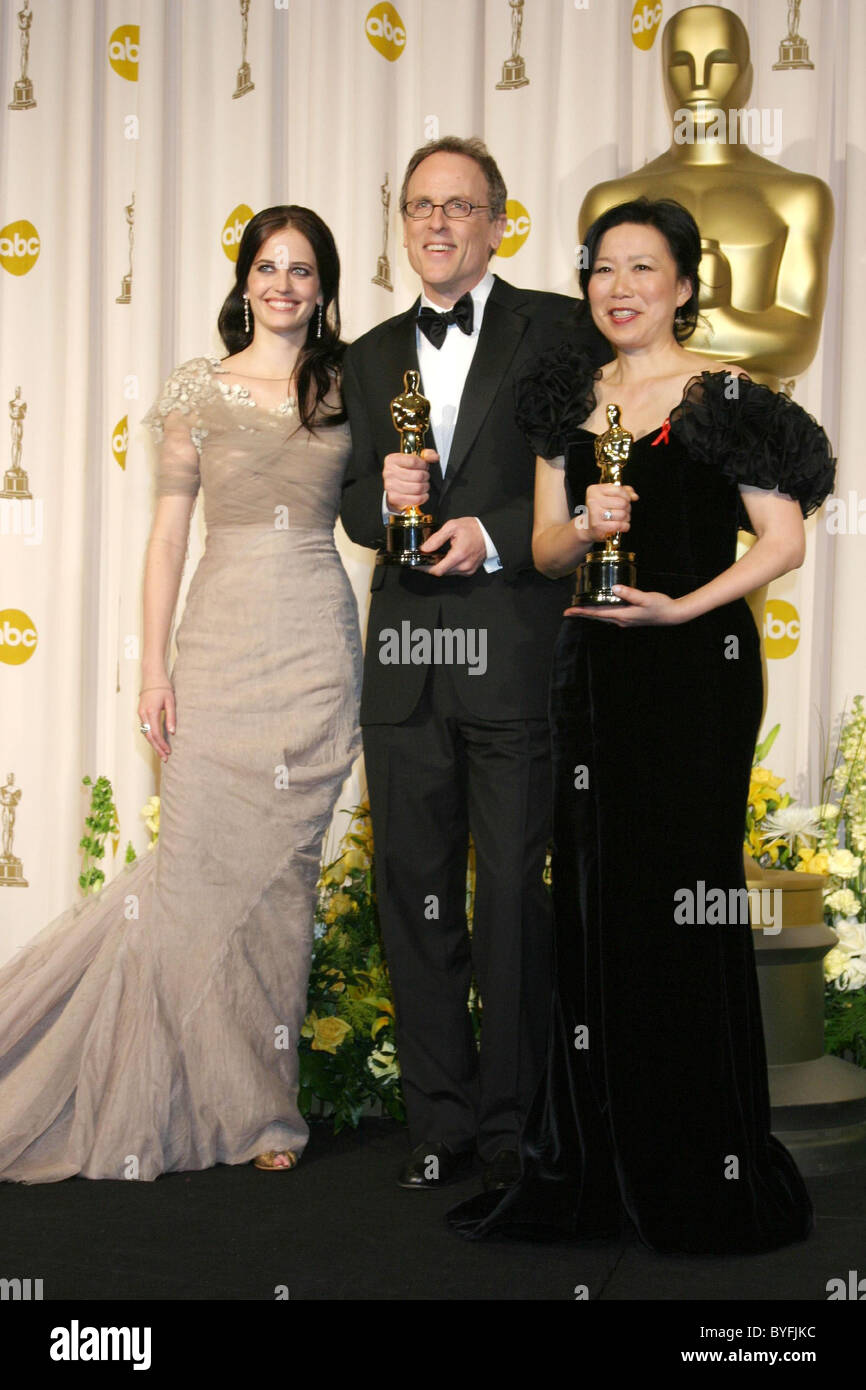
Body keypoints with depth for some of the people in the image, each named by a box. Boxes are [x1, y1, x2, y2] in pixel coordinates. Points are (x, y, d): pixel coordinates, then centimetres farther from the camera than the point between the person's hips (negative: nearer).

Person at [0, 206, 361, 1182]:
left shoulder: (347, 390, 9)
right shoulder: (199, 388, 5)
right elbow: (168, 531, 3)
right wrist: (154, 667, -3)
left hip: (317, 643, 1)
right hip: (222, 639, -1)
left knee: (282, 870, 2)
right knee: (201, 863, -5)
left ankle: (260, 1098, 14)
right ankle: (222, 1097, 10)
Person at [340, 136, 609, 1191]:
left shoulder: (559, 331, 2)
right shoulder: (373, 355, 16)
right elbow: (356, 508, 17)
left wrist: (496, 535, -15)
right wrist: (385, 498, -6)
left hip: (516, 658, -4)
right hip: (405, 661, 5)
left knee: (516, 898, 0)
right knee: (414, 898, 8)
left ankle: (515, 1125, 12)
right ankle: (440, 1122, 18)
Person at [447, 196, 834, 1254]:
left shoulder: (725, 397, -3)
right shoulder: (568, 401, 13)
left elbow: (784, 540, -6)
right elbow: (543, 549, 11)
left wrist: (681, 607, -17)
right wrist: (584, 528, -11)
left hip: (697, 667, -5)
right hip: (594, 672, 5)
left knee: (685, 899, -5)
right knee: (596, 901, 6)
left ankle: (707, 1178, 7)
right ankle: (594, 1174, 15)